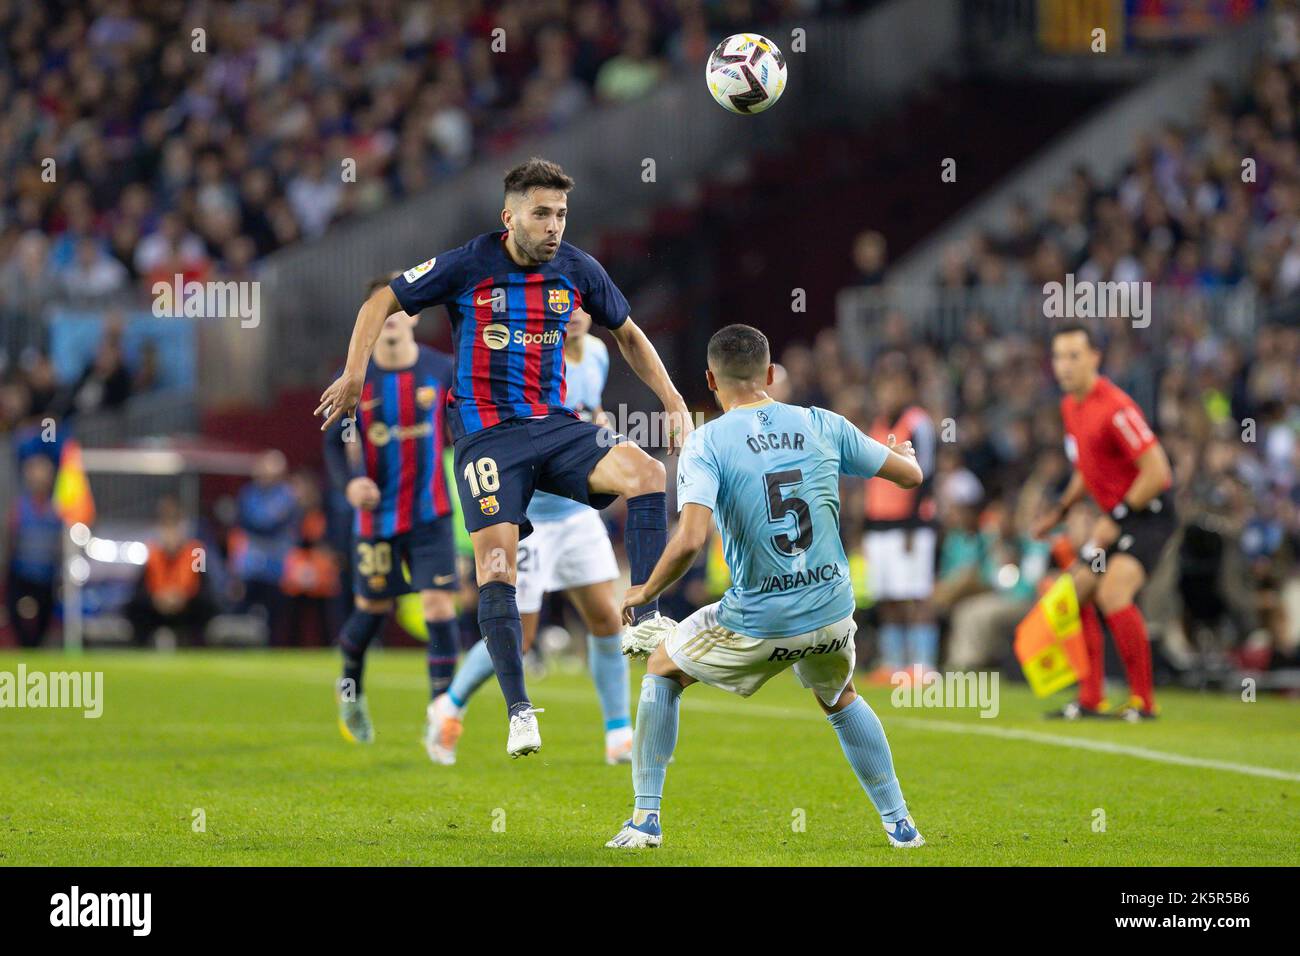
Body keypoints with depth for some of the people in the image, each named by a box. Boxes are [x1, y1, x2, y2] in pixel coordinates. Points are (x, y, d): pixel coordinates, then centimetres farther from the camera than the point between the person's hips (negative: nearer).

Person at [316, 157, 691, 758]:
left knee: (645, 472, -23)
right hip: (486, 433, -3)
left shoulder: (577, 270, 3)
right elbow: (383, 302, 3)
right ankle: (519, 711, -8)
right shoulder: (467, 267, -7)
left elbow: (627, 333, 20)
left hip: (554, 424, 3)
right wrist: (354, 375, -8)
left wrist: (673, 402, 11)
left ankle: (644, 622, -19)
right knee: (496, 567, -15)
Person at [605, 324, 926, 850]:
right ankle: (900, 823, 33)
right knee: (841, 700, 35)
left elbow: (690, 540, -23)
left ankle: (645, 820, 18)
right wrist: (903, 451, 37)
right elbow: (910, 475, 12)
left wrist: (644, 592, -6)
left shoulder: (705, 443, -10)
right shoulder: (823, 426, 1)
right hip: (832, 614, 3)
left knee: (662, 667, 23)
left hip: (757, 625, -3)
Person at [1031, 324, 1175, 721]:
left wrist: (1115, 519, -21)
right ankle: (1089, 700, 16)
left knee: (1112, 592, -25)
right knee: (1076, 592, 7)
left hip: (1148, 510, -10)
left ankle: (1143, 700, -17)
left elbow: (1157, 472, -23)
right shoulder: (1070, 406, 8)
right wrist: (1060, 510, 15)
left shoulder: (1115, 408, -21)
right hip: (1114, 515, 10)